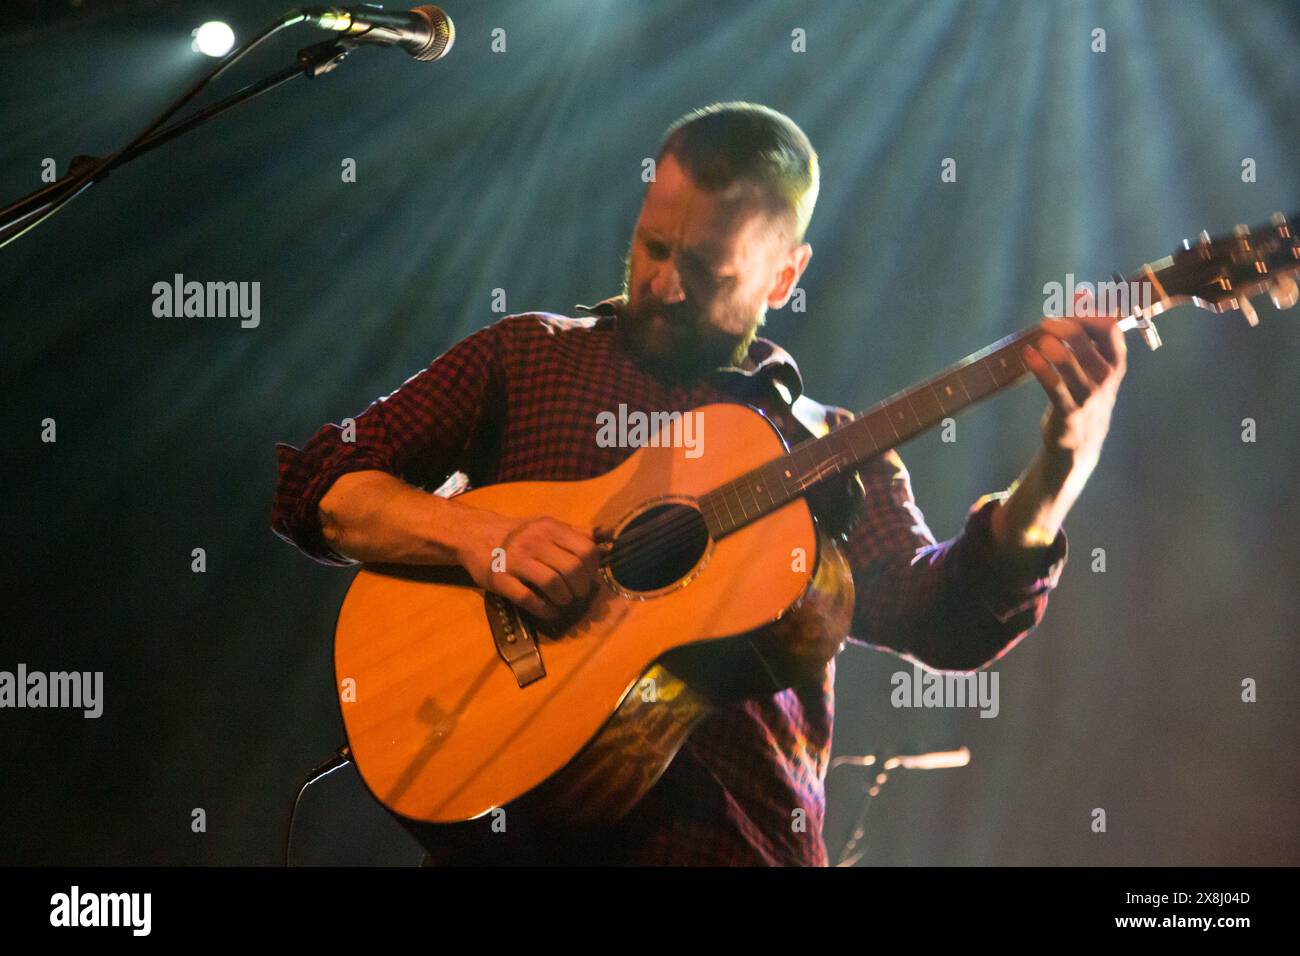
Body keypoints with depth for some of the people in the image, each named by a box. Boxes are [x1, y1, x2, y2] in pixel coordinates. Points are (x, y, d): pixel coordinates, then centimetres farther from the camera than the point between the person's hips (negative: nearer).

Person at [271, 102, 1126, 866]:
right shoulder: (524, 357, 14)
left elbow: (944, 619, -1)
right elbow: (316, 489, 8)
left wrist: (1057, 474, -17)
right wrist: (476, 535, -10)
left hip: (733, 837, 1)